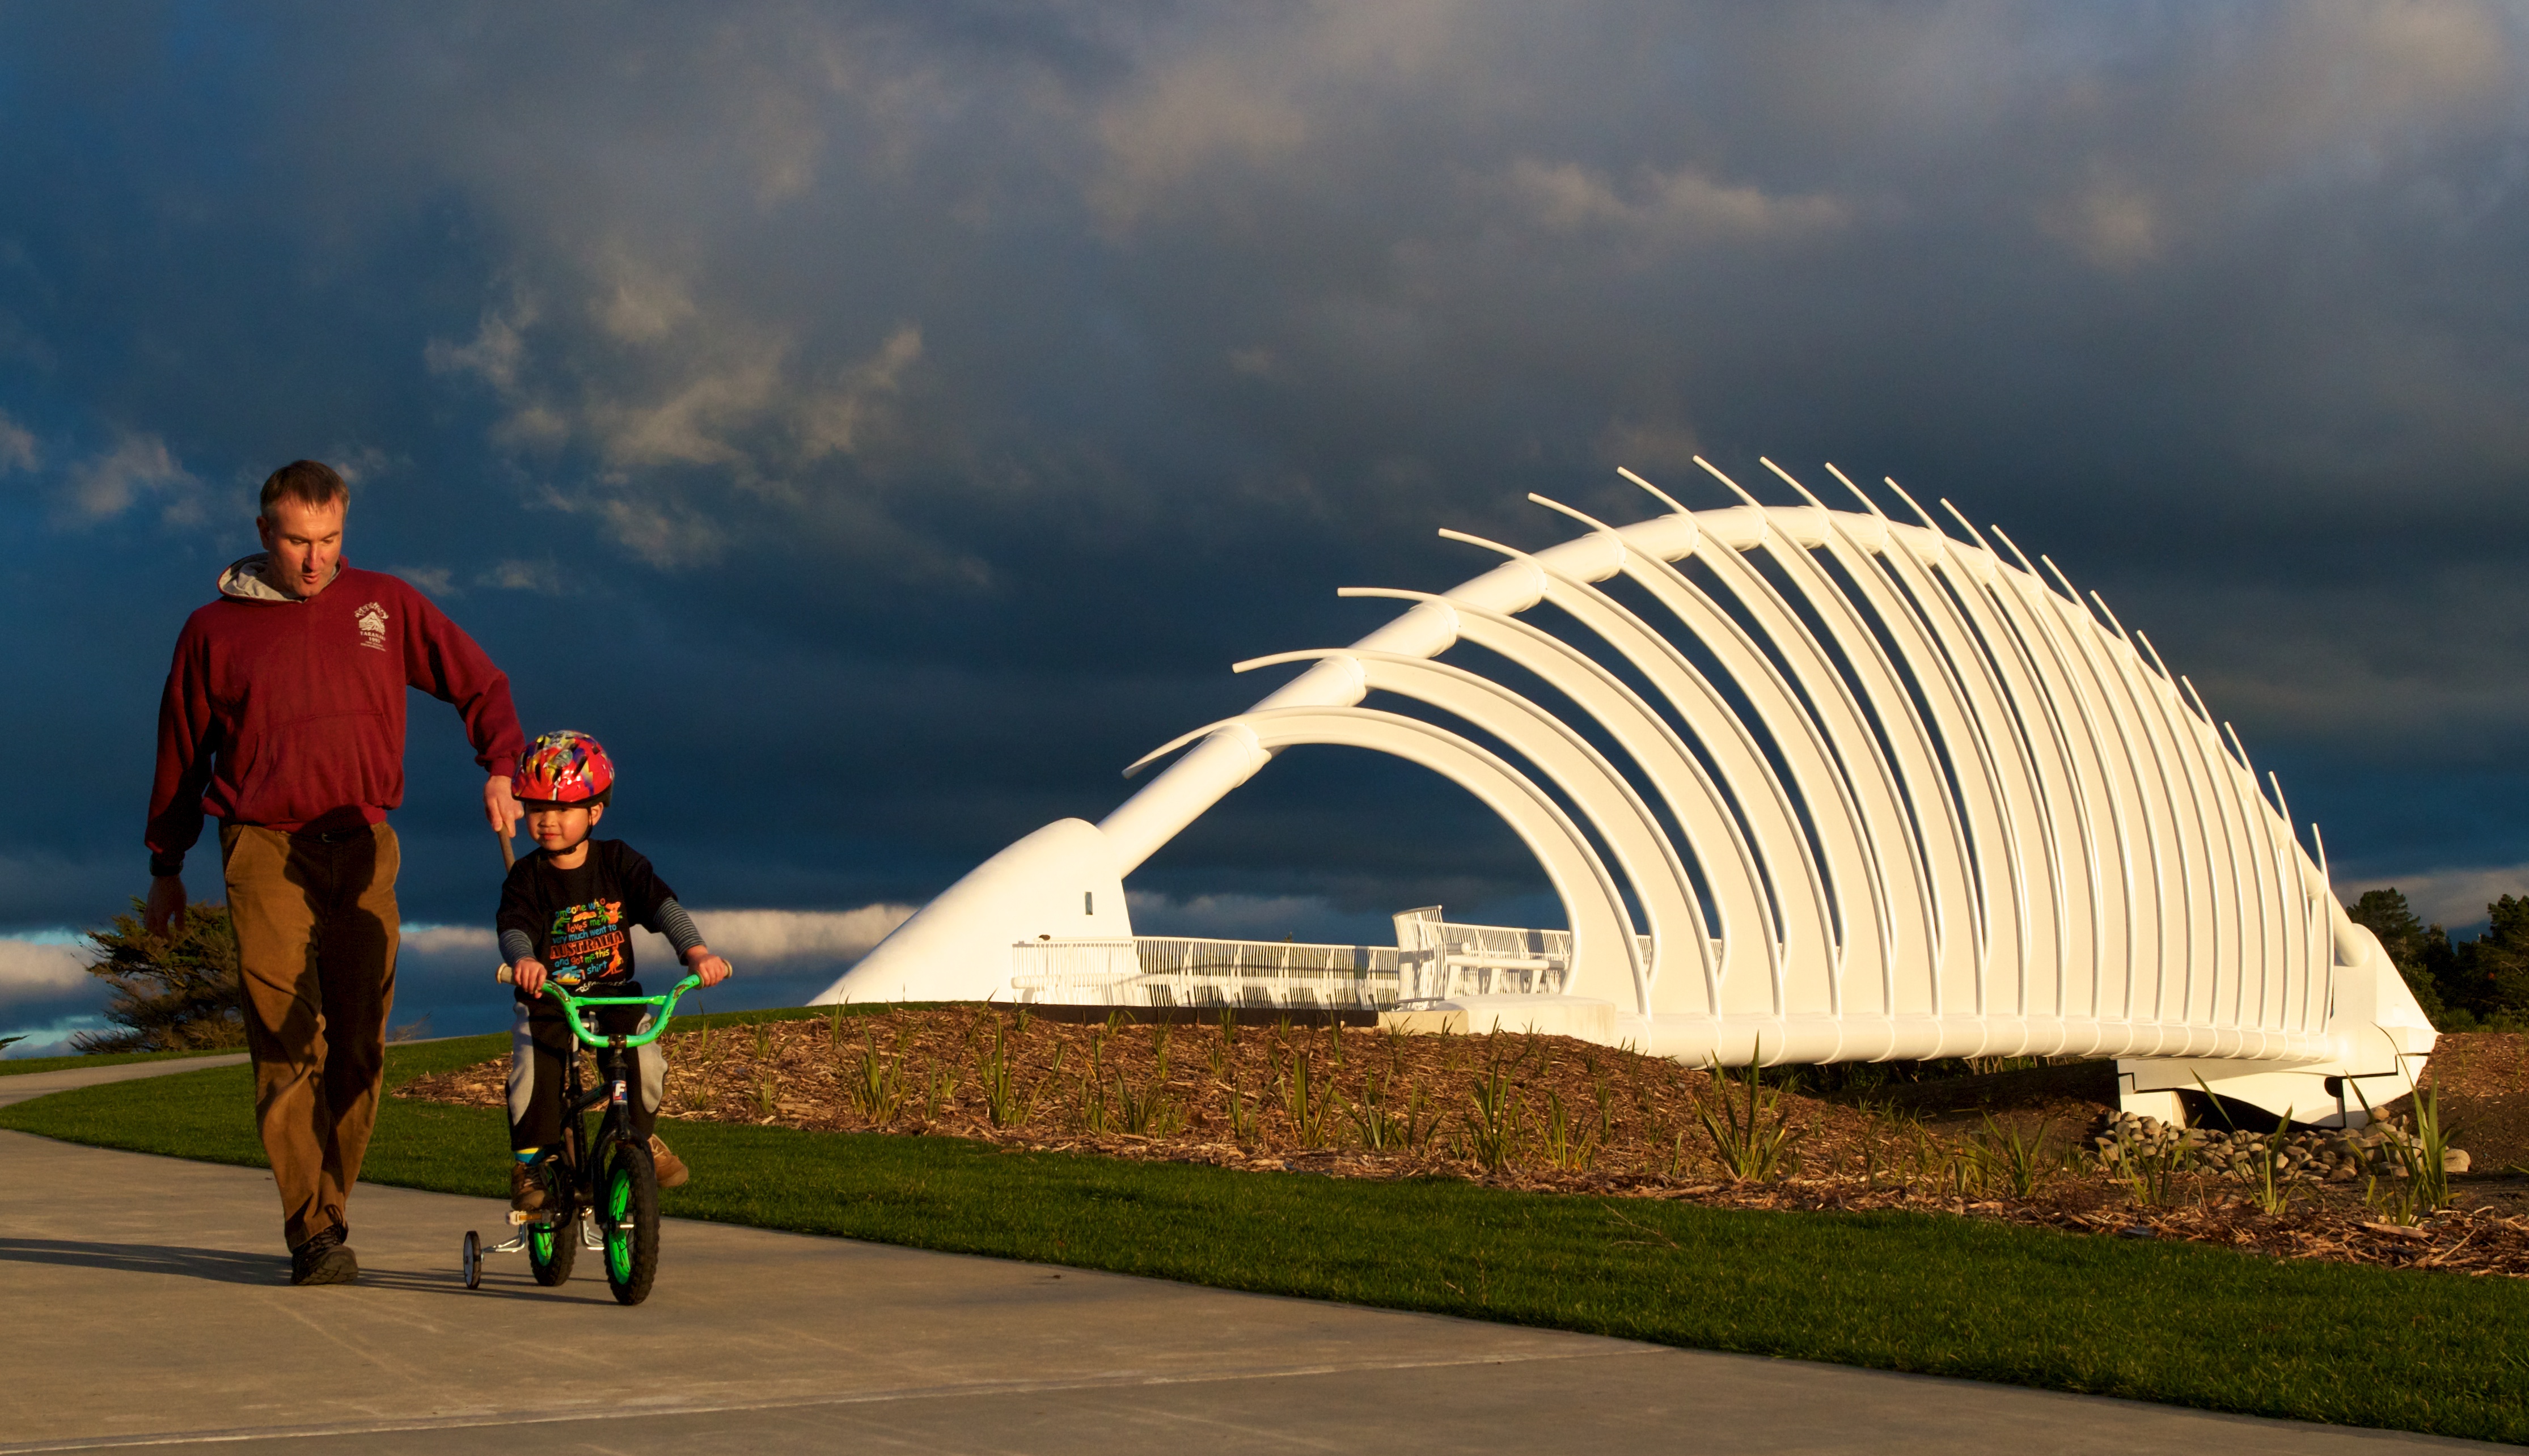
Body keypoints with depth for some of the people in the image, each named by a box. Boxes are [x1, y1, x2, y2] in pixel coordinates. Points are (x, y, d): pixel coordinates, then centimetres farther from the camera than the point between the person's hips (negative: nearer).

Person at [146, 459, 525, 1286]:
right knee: (289, 1043, -12)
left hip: (362, 849, 2)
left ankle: (330, 1210, 13)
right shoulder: (215, 629, 6)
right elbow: (182, 752, 17)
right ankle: (314, 1235, -11)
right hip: (265, 851, -2)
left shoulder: (385, 605, 8)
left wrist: (501, 769, -4)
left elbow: (480, 684, 13)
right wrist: (166, 866, 21)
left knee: (357, 1046, 0)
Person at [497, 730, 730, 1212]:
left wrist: (696, 951, -33)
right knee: (533, 1067, -26)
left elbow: (661, 904, -16)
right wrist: (524, 960, -48)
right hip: (546, 999, -1)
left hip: (614, 996, 1)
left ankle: (642, 1137, 10)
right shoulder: (527, 877, -6)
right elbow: (514, 927, -23)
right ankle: (527, 1161, -4)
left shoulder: (618, 862, -3)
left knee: (645, 1063, -21)